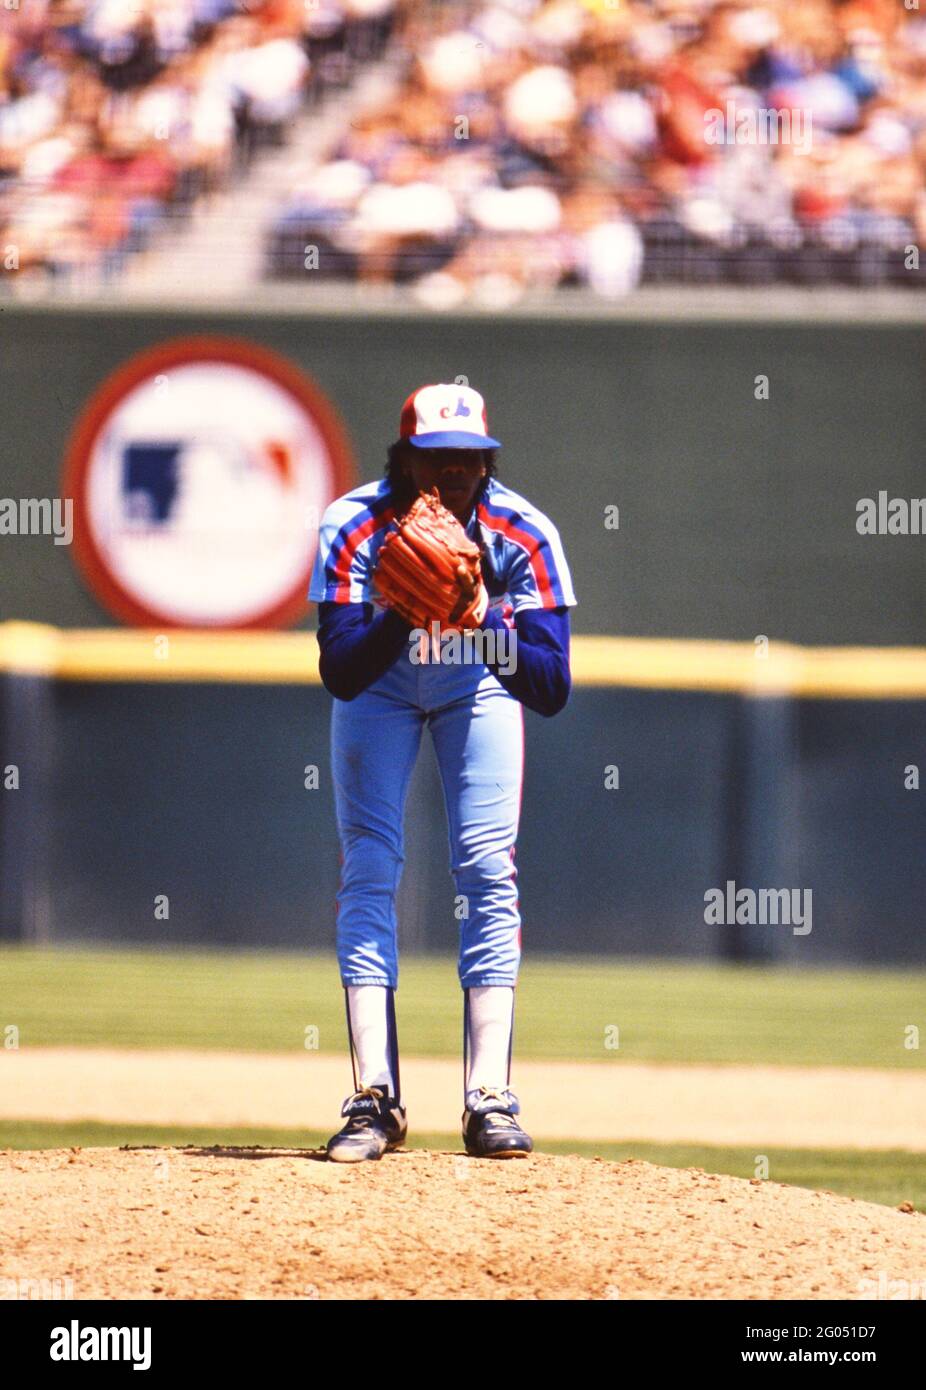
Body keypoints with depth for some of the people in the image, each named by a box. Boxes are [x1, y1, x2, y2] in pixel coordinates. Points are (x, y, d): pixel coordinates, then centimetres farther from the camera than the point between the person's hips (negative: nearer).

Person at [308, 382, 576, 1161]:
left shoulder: (524, 536, -29)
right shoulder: (353, 528, -30)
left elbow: (552, 691, -34)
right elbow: (340, 674, -35)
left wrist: (482, 616, -49)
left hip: (478, 686, 0)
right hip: (380, 689, 0)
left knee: (489, 870, -13)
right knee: (368, 871, -11)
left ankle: (490, 1098, -13)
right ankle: (376, 1098, -12)